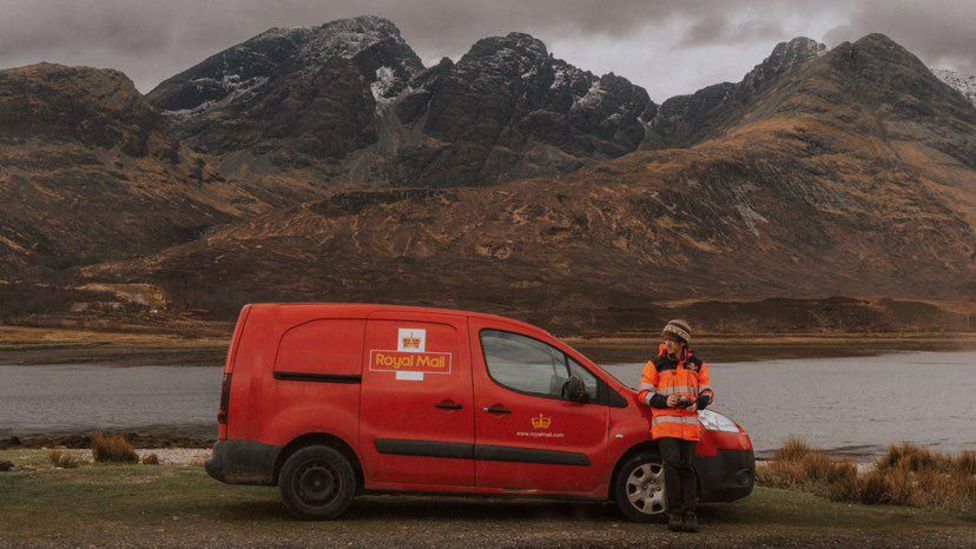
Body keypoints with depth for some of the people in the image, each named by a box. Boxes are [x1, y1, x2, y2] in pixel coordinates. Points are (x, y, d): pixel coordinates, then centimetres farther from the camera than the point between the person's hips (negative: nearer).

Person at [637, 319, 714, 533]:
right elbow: (645, 393, 3)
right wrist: (664, 401, -14)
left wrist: (698, 403, -8)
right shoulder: (656, 364, 5)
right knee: (672, 465, -12)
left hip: (689, 424, 2)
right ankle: (674, 513, -6)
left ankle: (689, 513, 4)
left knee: (687, 467, 1)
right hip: (665, 424, -2)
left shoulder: (697, 365, 12)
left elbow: (707, 391, 14)